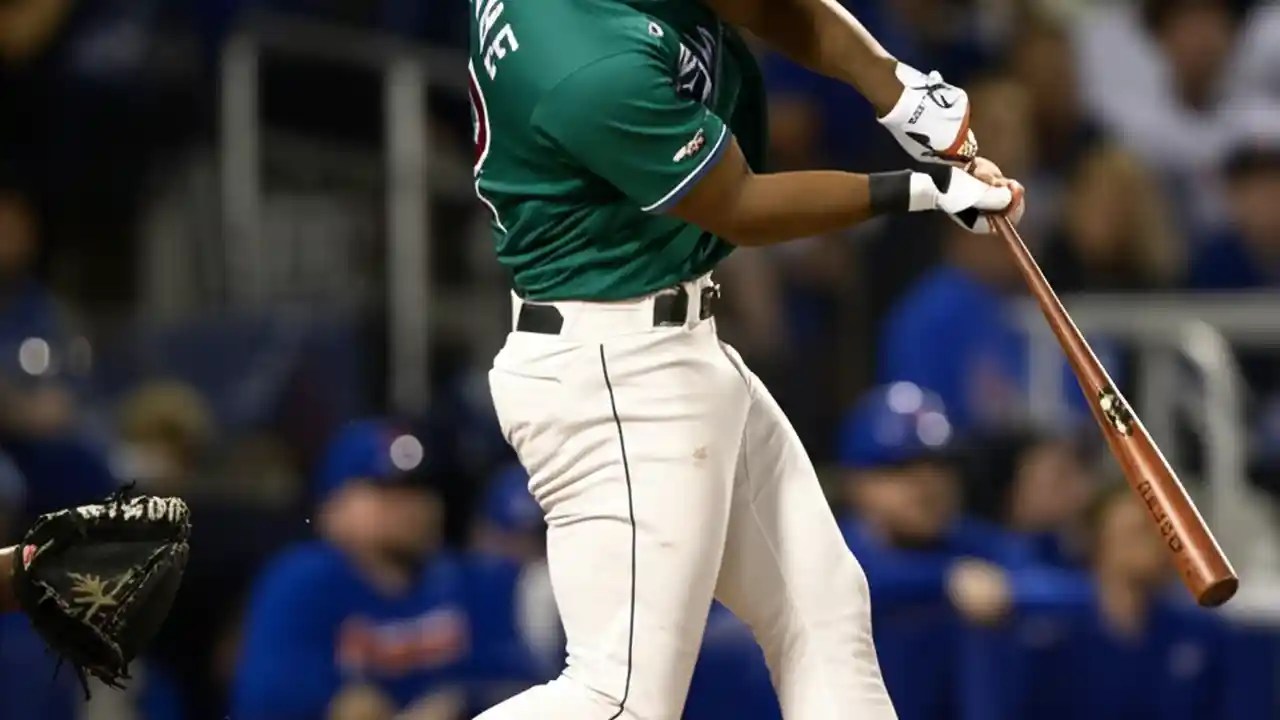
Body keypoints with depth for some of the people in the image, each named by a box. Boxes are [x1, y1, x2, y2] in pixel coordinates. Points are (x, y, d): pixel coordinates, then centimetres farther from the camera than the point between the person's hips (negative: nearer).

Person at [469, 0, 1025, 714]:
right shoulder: (601, 69, -30)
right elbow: (739, 211, -16)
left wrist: (902, 89, -9)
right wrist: (924, 191, -6)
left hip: (680, 355, 11)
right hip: (612, 373, -11)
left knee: (825, 610, 16)